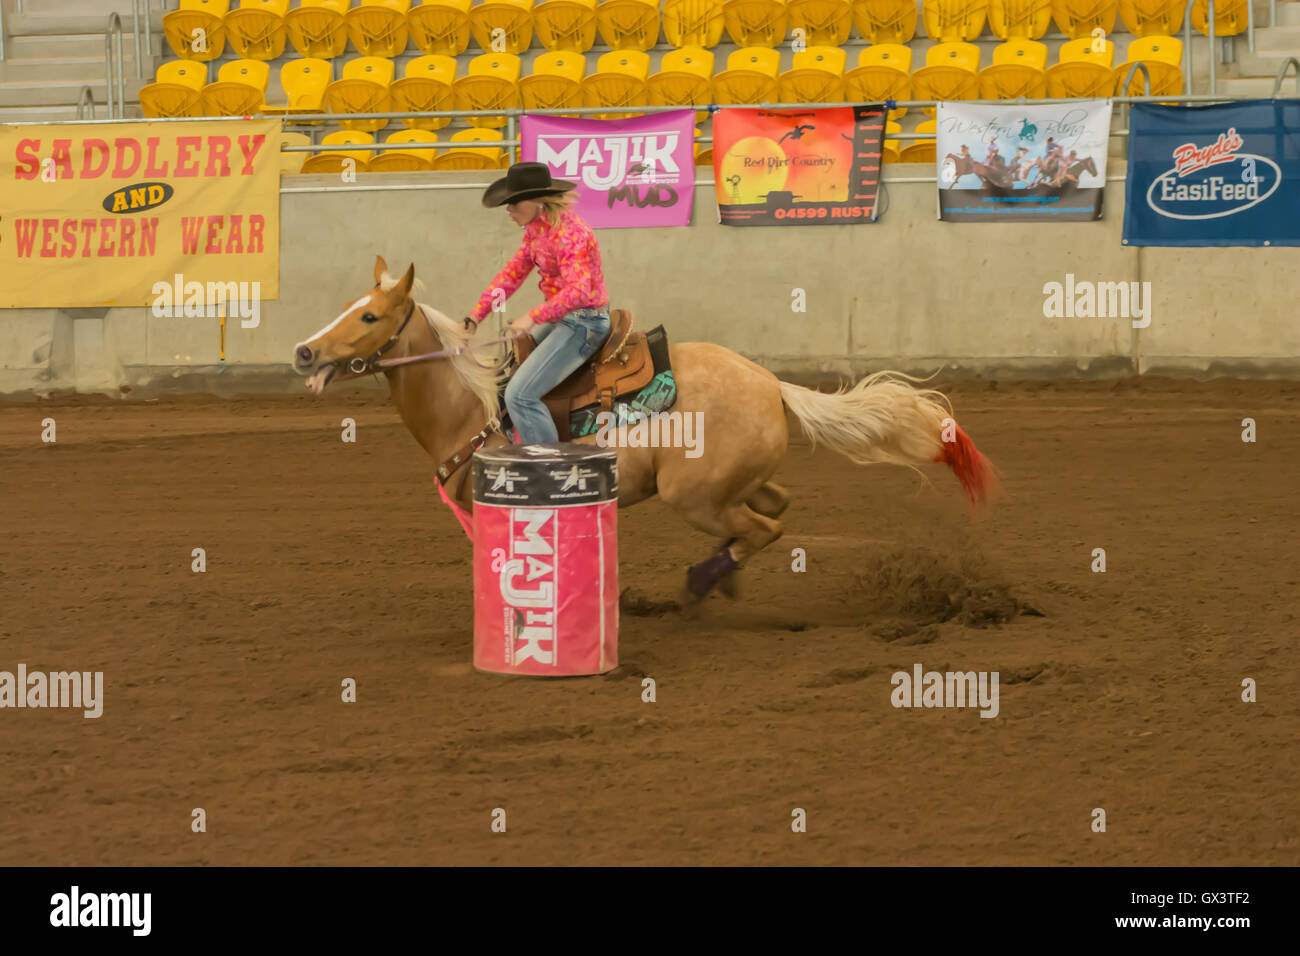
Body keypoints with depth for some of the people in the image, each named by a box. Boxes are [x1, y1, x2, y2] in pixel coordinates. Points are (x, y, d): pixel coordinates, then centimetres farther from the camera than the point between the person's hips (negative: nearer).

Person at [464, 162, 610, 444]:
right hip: (561, 319, 10)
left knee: (520, 395, -17)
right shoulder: (536, 228, 7)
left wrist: (533, 318, -34)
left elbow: (578, 291, -32)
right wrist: (477, 315, 9)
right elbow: (513, 272, 14)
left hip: (583, 323, -10)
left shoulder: (569, 234, -23)